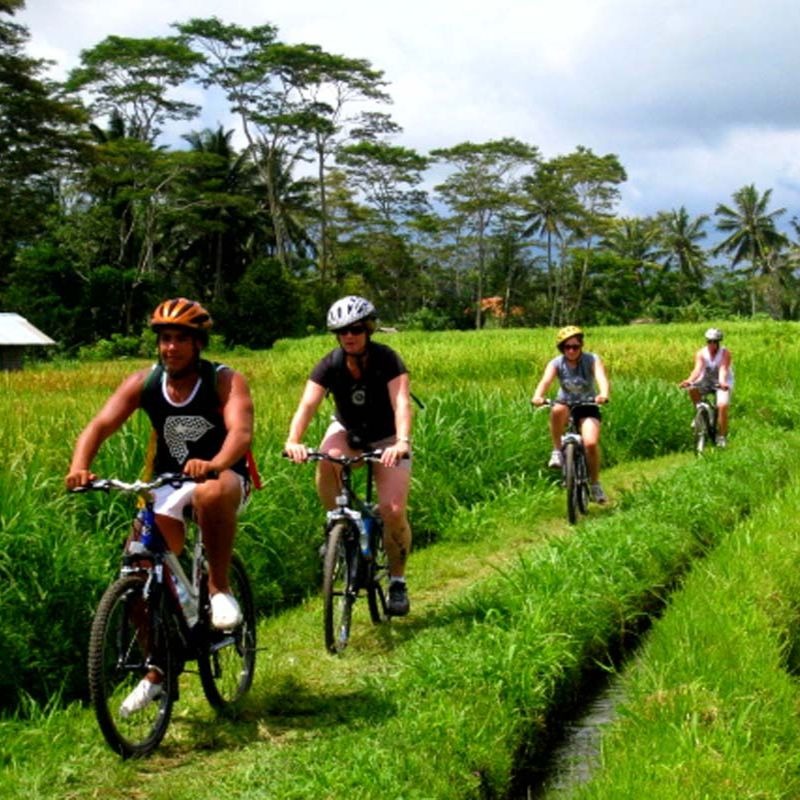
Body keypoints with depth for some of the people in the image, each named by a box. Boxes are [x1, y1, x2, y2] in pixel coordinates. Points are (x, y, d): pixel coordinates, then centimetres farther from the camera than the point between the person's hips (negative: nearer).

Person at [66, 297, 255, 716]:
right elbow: (100, 424, -17)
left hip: (223, 477, -4)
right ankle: (155, 673, 6)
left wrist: (213, 465, -53)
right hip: (168, 482, 4)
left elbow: (241, 430, -31)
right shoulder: (143, 382, -6)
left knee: (210, 494, -40)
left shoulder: (224, 381, -15)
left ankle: (219, 588, -20)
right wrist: (79, 466, -38)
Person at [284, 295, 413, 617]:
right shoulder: (330, 365, -18)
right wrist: (293, 441, -48)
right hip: (347, 431, 2)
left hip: (386, 437, -2)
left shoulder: (386, 360, -23)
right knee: (325, 463, -35)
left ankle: (397, 581, 4)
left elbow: (401, 403, -36)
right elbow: (307, 405, -29)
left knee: (393, 510, -18)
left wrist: (402, 442, -54)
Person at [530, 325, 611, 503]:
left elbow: (602, 378, -30)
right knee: (558, 410, -38)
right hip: (566, 404, 1)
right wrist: (537, 396, -50)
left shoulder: (592, 360, -12)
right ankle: (557, 452, -20)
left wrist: (603, 394, -53)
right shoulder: (556, 363, -9)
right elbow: (545, 380, -28)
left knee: (591, 443, -24)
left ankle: (595, 484, 0)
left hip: (588, 407, -1)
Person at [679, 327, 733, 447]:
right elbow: (697, 369, -25)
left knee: (722, 406, -27)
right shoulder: (701, 353, -10)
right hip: (706, 381, 3)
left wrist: (722, 382, -52)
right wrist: (689, 380, -46)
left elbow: (723, 370, -31)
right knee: (692, 389, -29)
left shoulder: (725, 353, -17)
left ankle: (722, 436, -12)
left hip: (722, 383, -3)